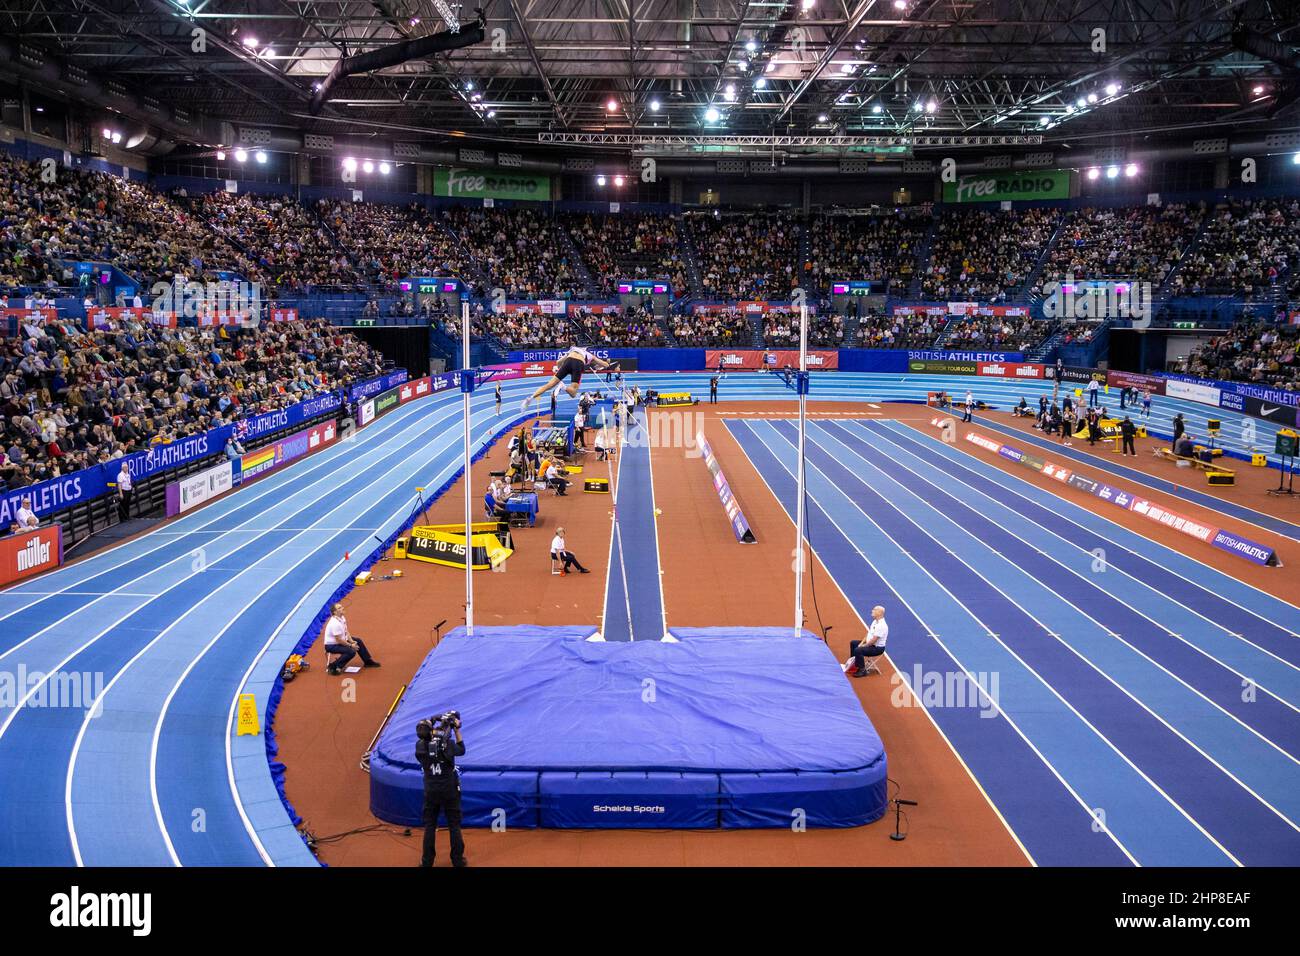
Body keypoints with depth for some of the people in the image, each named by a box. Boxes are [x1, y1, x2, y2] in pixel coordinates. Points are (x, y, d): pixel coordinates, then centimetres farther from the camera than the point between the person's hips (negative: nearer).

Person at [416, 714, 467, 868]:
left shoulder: (420, 745, -13)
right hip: (450, 790, -1)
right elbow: (461, 750, 1)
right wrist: (457, 730, 2)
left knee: (429, 826, 12)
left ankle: (427, 862, 18)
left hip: (431, 791, 2)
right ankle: (458, 861, 17)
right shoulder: (447, 744, -19)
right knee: (454, 826, 9)